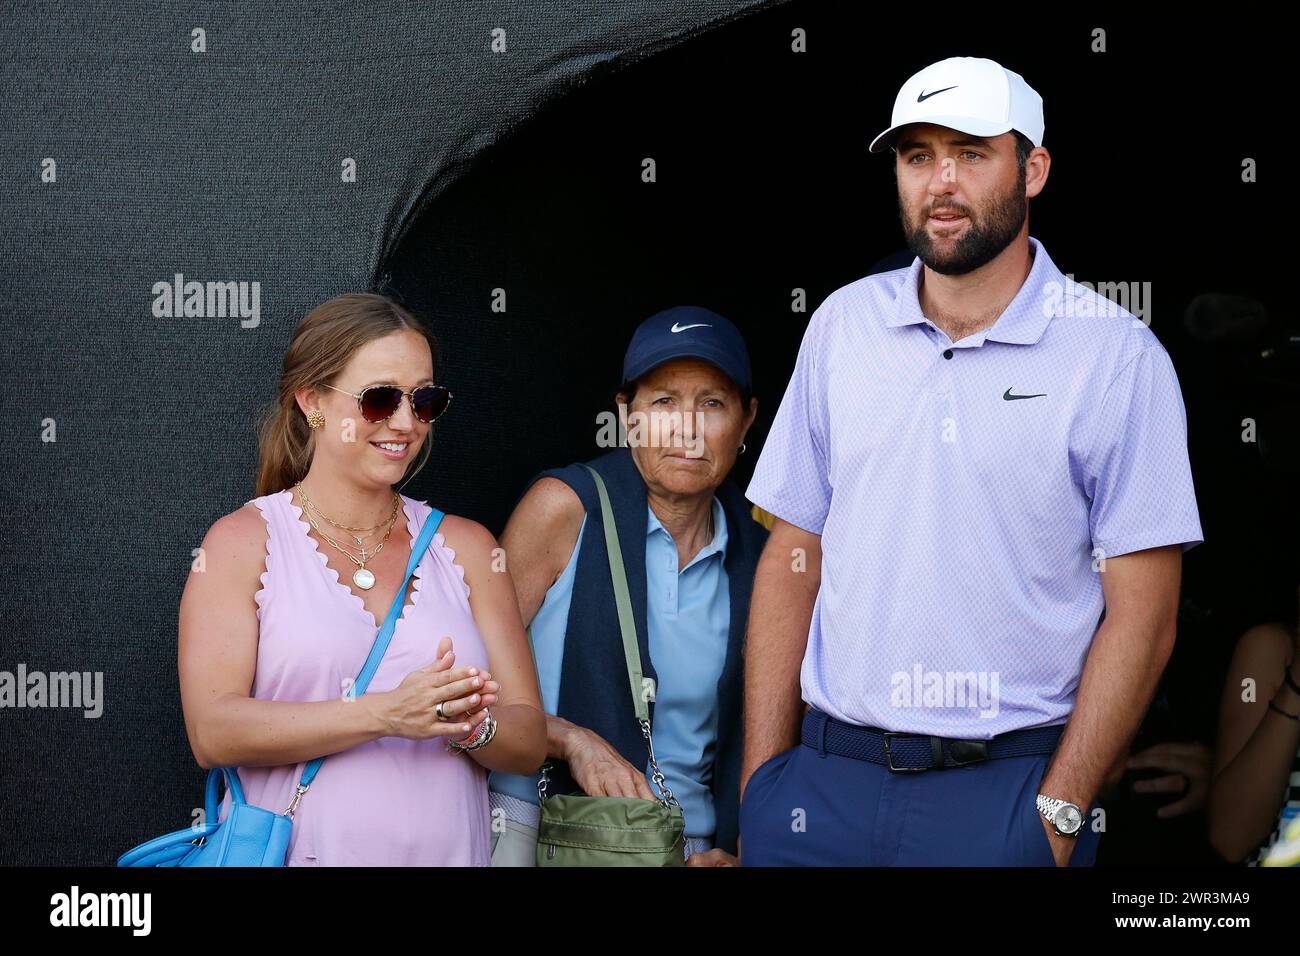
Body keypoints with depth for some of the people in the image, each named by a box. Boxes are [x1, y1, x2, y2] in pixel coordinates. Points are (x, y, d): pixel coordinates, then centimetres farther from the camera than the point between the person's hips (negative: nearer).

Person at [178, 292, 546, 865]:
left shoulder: (464, 546, 7)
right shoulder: (243, 540, -2)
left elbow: (529, 742, 4)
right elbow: (211, 732, -14)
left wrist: (473, 726, -17)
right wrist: (385, 714, -23)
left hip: (447, 852, 3)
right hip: (296, 851, -3)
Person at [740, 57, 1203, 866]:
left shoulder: (1117, 357, -5)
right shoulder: (843, 324, 6)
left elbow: (1141, 615, -6)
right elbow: (792, 561, 7)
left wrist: (1058, 816, -11)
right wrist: (761, 783, 2)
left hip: (1006, 789, -3)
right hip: (827, 776, 3)